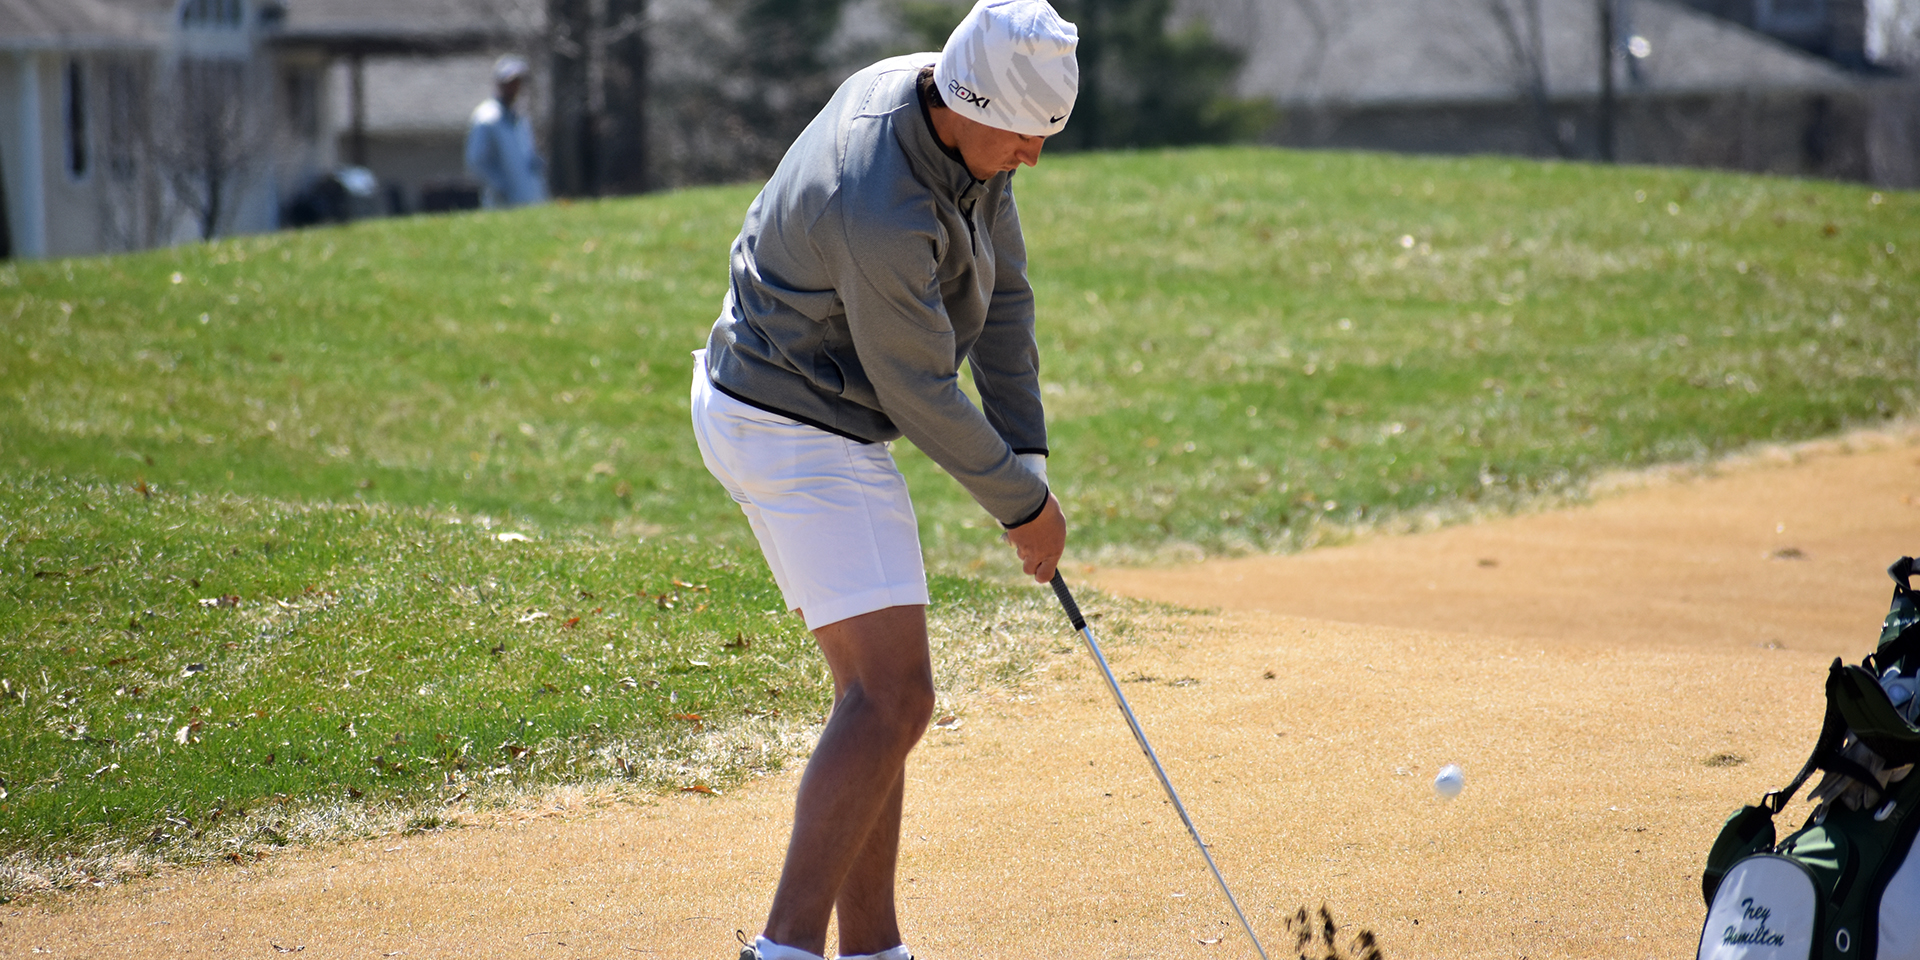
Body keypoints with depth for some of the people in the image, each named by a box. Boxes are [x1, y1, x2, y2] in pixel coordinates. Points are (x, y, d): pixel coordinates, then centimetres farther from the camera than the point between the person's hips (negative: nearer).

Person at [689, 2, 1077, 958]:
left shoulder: (969, 123, -2)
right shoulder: (885, 214, -31)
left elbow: (1002, 294, 6)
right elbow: (920, 393, -20)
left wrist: (1025, 459, 1)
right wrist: (1020, 504, -6)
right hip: (797, 436, -10)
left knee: (879, 692, 11)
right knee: (894, 697, -16)